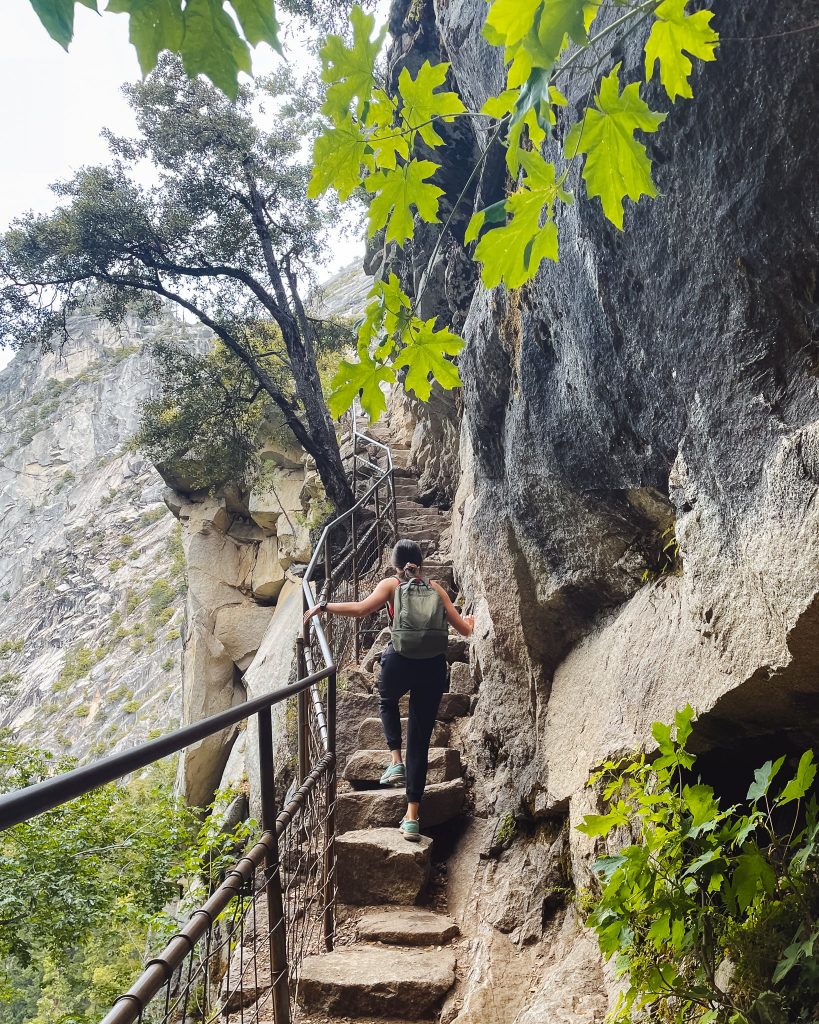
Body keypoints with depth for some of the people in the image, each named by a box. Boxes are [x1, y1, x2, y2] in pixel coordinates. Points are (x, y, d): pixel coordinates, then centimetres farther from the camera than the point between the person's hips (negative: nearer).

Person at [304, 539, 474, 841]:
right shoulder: (436, 588, 13)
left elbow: (362, 608, -13)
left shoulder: (391, 585, 5)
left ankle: (396, 761, 17)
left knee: (387, 701, 35)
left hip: (399, 663, -2)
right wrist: (470, 620, 33)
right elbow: (464, 629, 10)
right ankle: (412, 817, 10)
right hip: (433, 667, 2)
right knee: (420, 740, 10)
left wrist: (324, 606, -3)